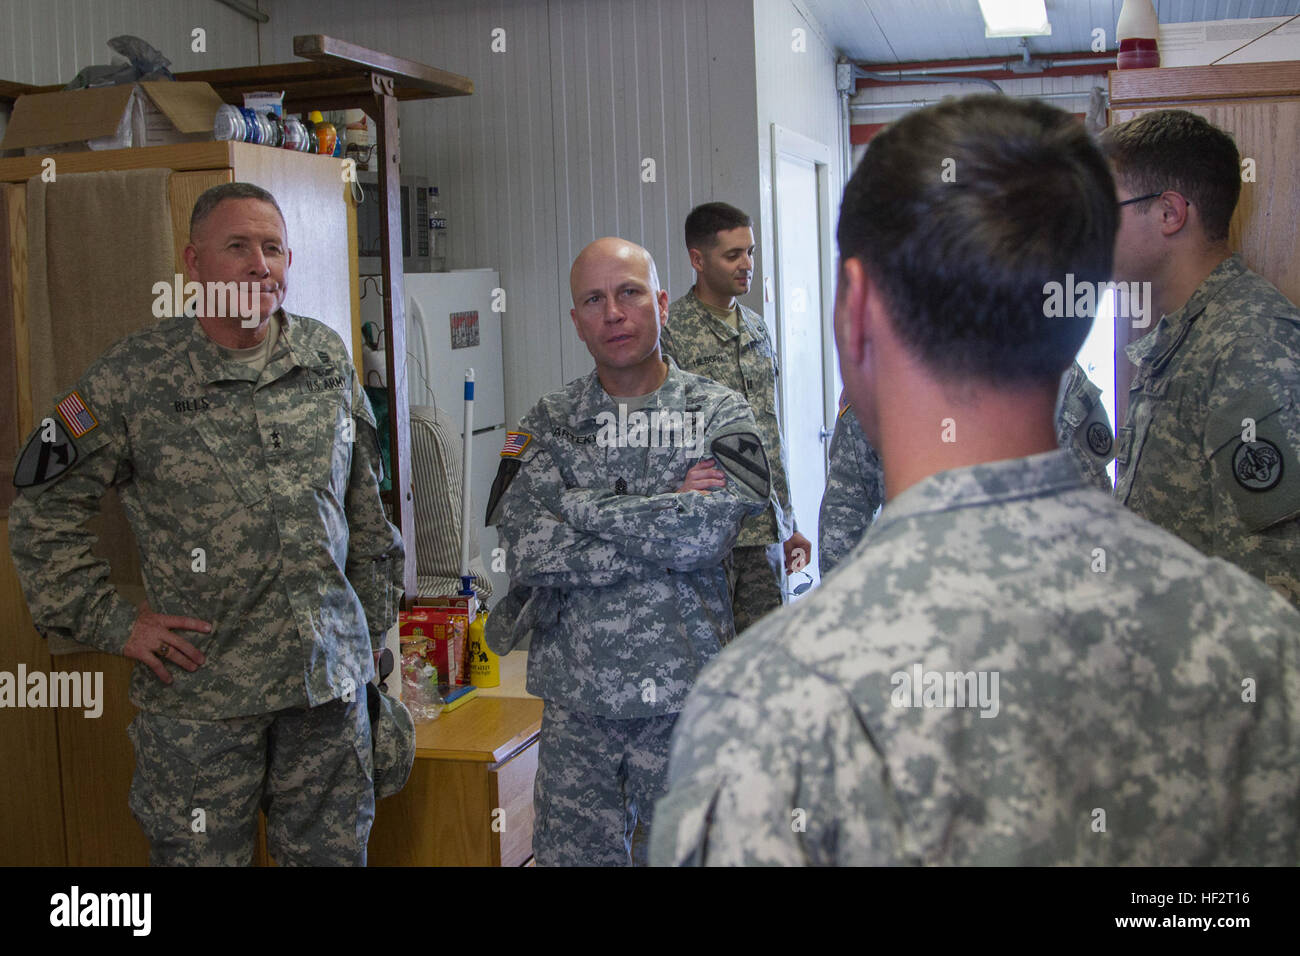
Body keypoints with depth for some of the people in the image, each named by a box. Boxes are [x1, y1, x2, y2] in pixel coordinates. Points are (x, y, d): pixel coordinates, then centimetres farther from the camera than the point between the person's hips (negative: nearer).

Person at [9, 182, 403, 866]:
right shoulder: (132, 379, -6)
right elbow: (42, 510, 0)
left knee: (333, 854, 13)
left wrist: (374, 625, 14)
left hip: (331, 683, 3)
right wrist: (111, 624, -4)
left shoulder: (328, 360, 6)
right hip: (200, 698, -3)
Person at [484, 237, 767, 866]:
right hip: (576, 700, 1)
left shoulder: (718, 412, 2)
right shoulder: (548, 424, 5)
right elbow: (527, 550, -10)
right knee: (571, 854, 8)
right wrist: (668, 516, -11)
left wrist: (582, 506, -10)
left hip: (687, 696, -1)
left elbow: (713, 530, -16)